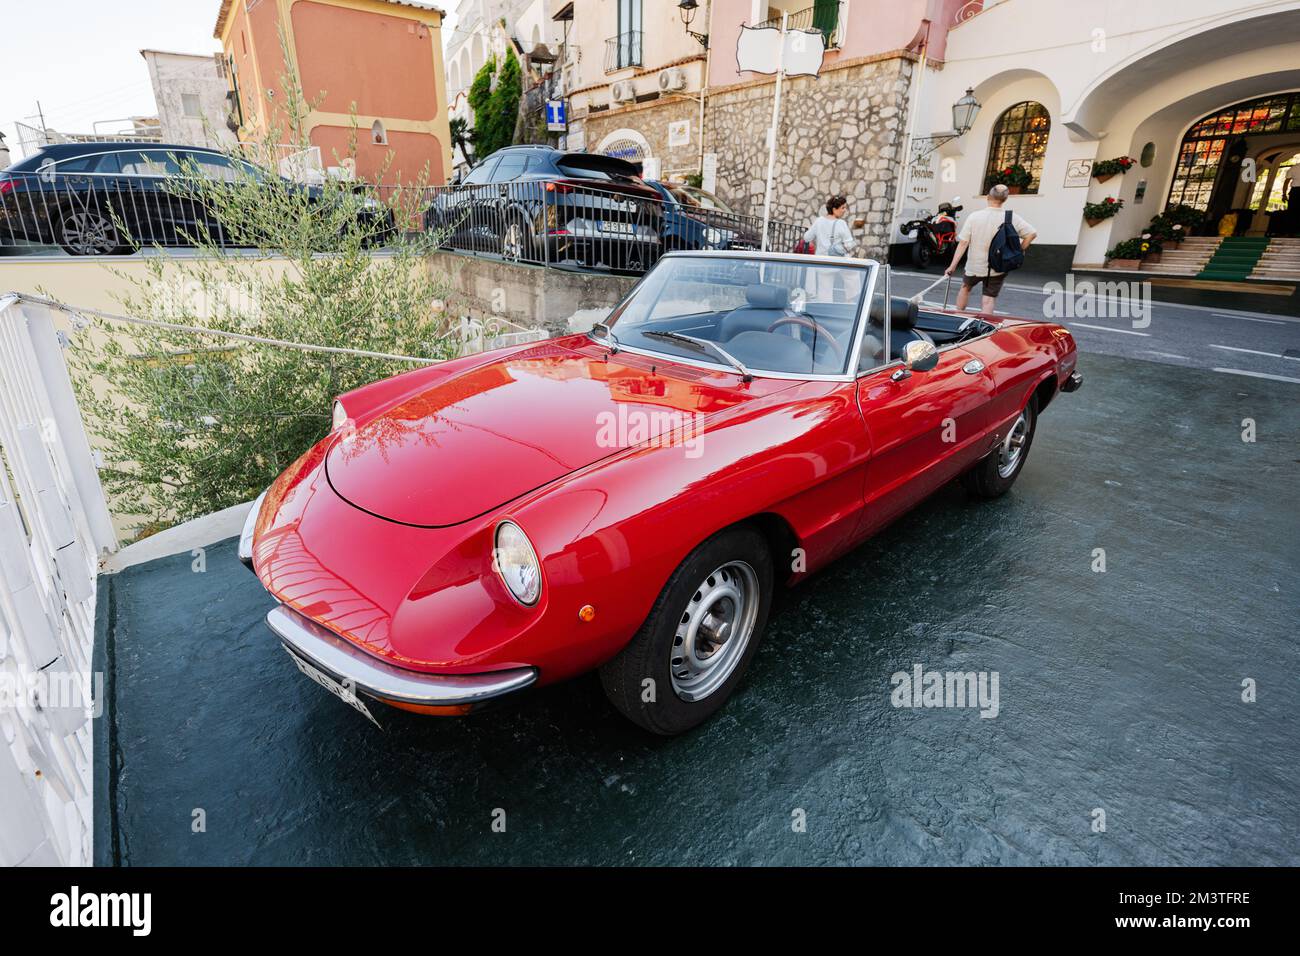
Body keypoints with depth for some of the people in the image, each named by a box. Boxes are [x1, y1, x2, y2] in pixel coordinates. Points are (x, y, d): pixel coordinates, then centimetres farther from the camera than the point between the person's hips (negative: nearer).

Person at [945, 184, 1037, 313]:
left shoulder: (974, 216, -12)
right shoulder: (1012, 218, -10)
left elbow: (963, 243, -13)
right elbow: (1032, 234, -9)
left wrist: (953, 266, -9)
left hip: (974, 266, 1)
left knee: (965, 287, 26)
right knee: (989, 300, 3)